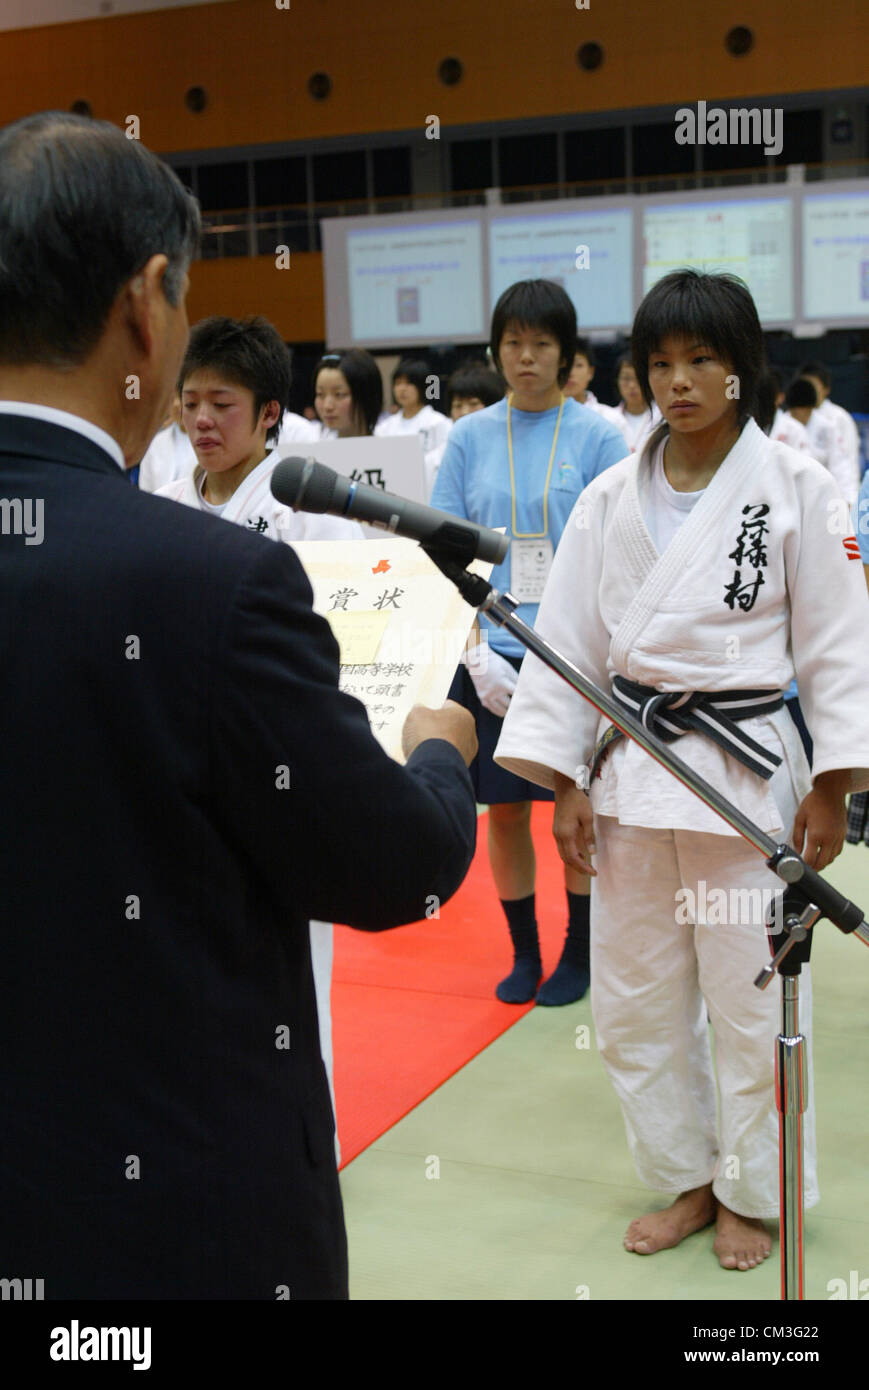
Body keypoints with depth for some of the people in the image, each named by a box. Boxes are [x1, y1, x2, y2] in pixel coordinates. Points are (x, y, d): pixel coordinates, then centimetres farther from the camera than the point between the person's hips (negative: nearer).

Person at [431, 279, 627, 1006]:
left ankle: (579, 952, 22)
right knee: (504, 808, 8)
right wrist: (476, 653, -7)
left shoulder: (598, 435, 0)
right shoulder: (470, 437, 6)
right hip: (496, 654, 2)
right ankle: (524, 952, 23)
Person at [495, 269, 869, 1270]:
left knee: (751, 1000, 6)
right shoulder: (612, 498, 4)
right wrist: (565, 786, 2)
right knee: (632, 1000, 12)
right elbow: (569, 638, 5)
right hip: (632, 767, 4)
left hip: (747, 767, -3)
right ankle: (687, 1178, 33)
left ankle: (750, 1195, 30)